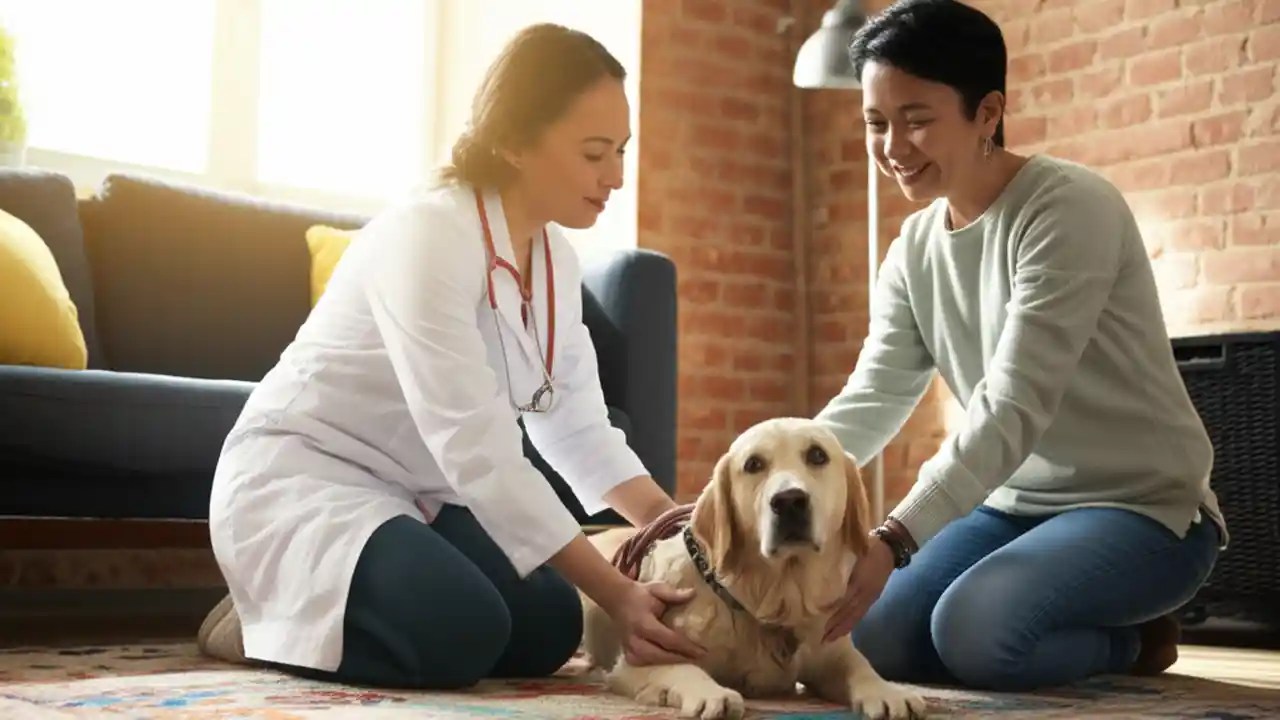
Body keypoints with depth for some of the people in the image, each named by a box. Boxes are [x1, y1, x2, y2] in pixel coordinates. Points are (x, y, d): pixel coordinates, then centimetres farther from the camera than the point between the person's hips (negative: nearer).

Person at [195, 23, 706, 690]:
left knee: (546, 628, -7)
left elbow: (579, 430, 2)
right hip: (297, 474, -9)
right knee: (459, 632, -29)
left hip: (413, 491, 9)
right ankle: (261, 622, -1)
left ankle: (305, 615, 12)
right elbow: (475, 449, -31)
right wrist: (617, 595, -33)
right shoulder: (428, 233, -26)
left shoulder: (555, 259, 1)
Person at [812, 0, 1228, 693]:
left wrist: (893, 539, -39)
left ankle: (1132, 637, 2)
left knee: (974, 630, -30)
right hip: (1013, 503, 7)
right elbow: (869, 401, -4)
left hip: (1141, 506, -7)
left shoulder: (1069, 209, -20)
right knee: (875, 640, -11)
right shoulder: (913, 248, 3)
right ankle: (1098, 630, 11)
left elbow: (1015, 409, -29)